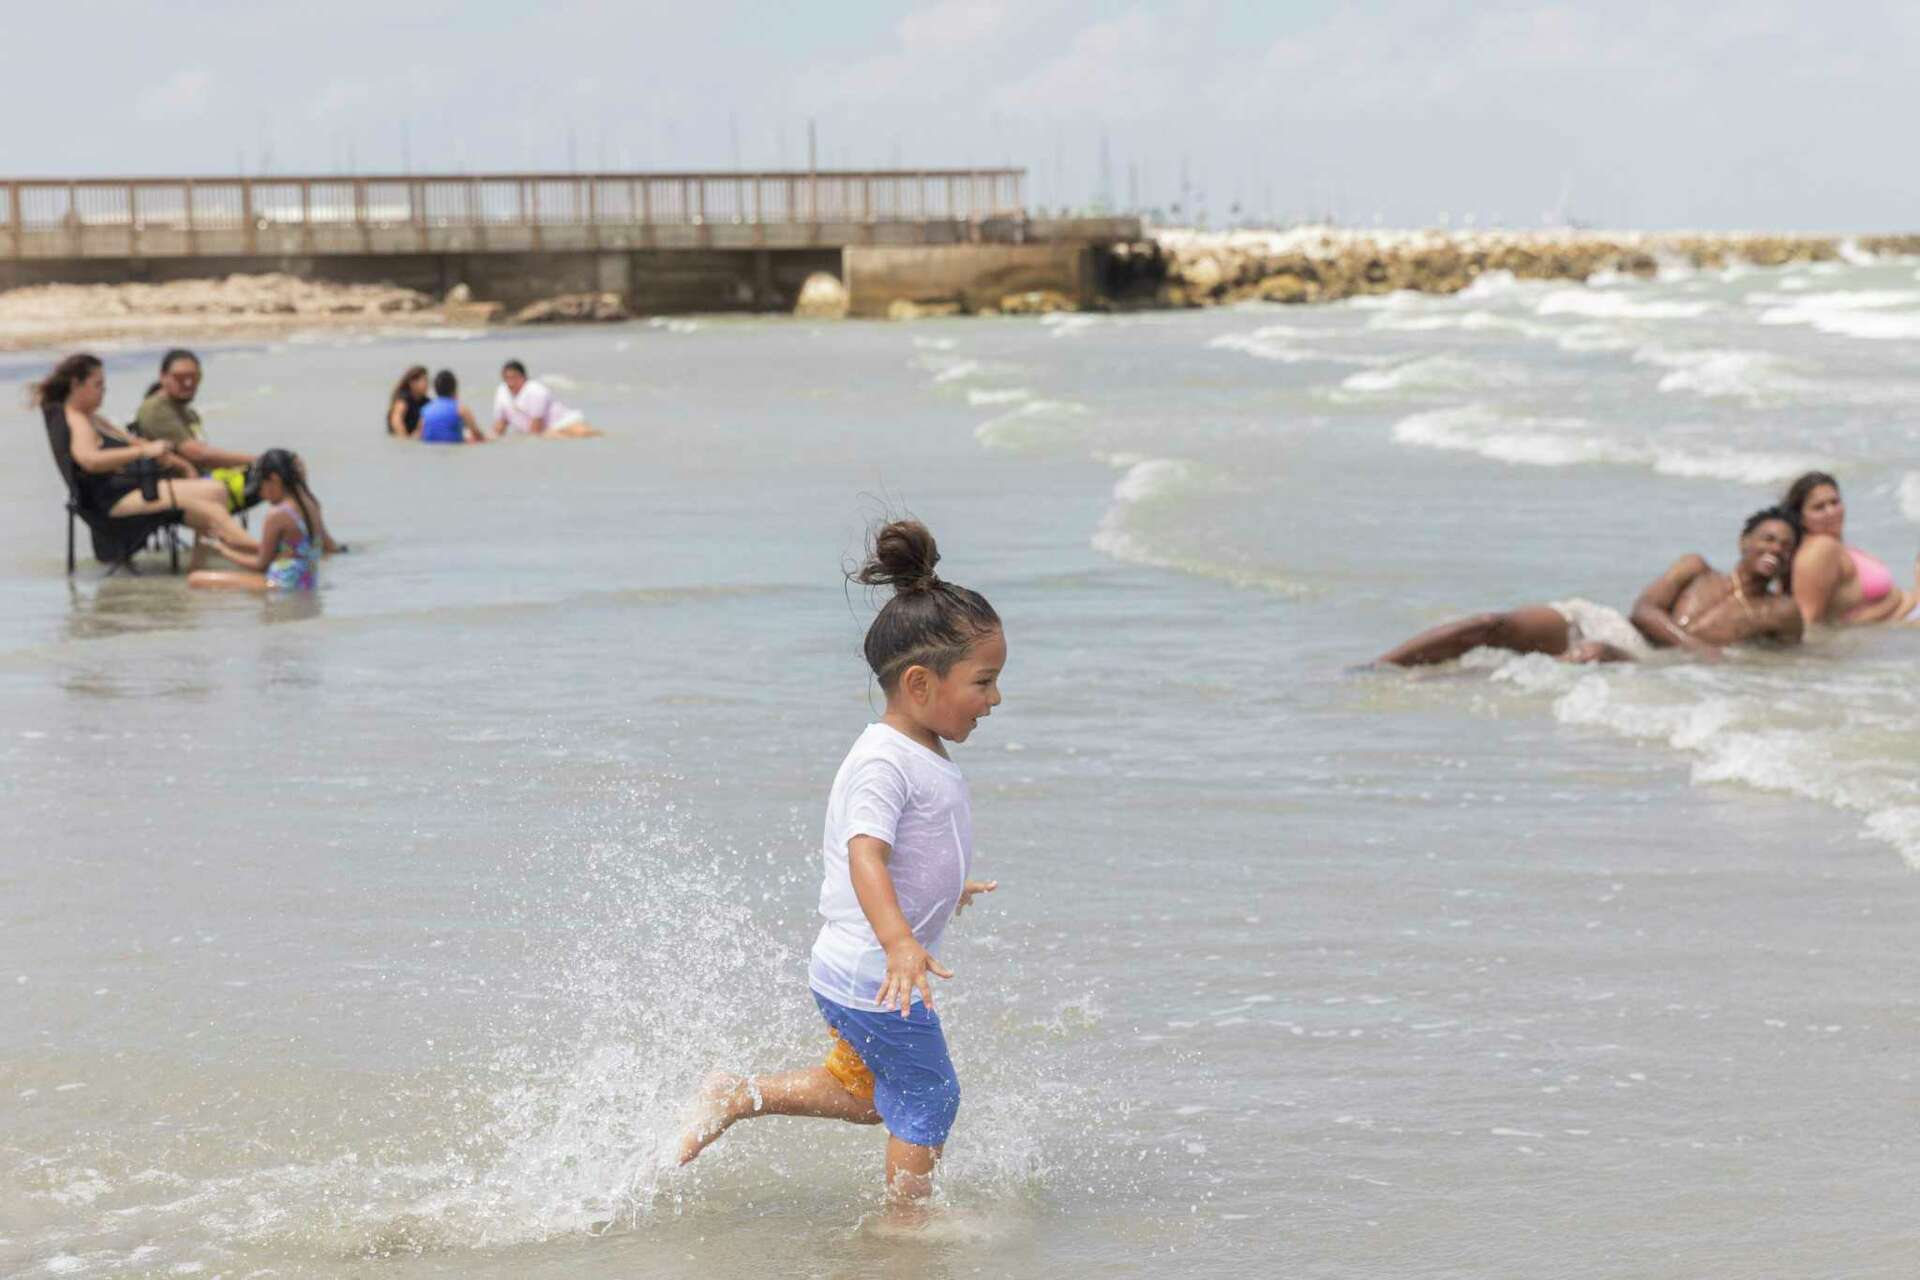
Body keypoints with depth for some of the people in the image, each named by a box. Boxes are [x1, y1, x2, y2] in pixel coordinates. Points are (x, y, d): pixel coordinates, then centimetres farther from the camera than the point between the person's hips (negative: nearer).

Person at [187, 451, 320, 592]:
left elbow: (261, 564, -7)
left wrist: (227, 552, 10)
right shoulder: (310, 506, 9)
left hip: (280, 586, -10)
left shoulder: (277, 514, -16)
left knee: (196, 580, -12)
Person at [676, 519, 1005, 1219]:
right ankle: (908, 1222, 19)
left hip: (851, 973, 10)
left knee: (869, 1092, 24)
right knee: (928, 1099, 5)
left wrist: (941, 889, 43)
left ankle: (736, 1096, 28)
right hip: (872, 976, -10)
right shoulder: (885, 762, -23)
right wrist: (900, 944, -50)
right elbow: (865, 855, -36)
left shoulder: (919, 755, 9)